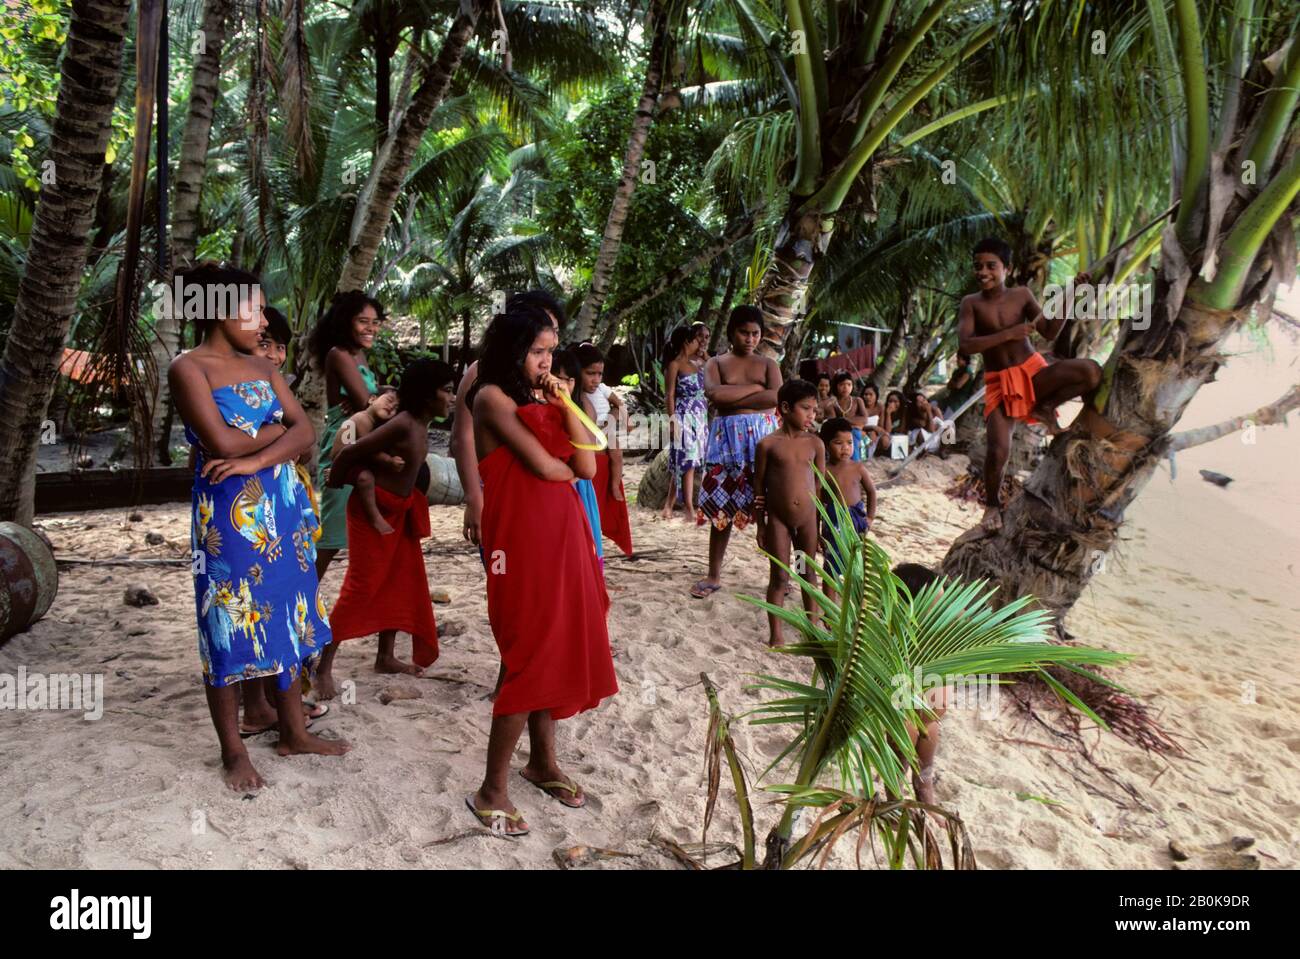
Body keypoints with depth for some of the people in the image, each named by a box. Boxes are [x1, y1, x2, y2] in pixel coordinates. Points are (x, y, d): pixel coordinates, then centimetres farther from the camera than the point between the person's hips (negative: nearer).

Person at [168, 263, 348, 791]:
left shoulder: (263, 367, 12)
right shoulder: (189, 368, -7)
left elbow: (306, 432, 1)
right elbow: (222, 441, -19)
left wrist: (257, 458, -15)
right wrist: (276, 430, -3)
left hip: (283, 509, 6)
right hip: (229, 514, -6)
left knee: (286, 618, 13)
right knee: (230, 628, 2)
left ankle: (293, 732, 27)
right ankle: (233, 752, 16)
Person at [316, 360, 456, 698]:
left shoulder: (421, 426, 4)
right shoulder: (403, 425, -24)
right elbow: (350, 452, -21)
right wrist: (335, 483, -5)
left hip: (400, 510, 9)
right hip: (372, 509, -9)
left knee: (404, 581, 14)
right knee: (362, 587, -8)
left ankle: (386, 656, 26)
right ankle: (324, 667, -1)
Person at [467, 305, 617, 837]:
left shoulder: (542, 400, 16)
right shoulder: (492, 397, -6)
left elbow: (588, 467, 6)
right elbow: (542, 465, -15)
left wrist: (565, 406, 0)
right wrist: (567, 468, 6)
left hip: (561, 533, 8)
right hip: (521, 536, -8)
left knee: (559, 646, 12)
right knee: (531, 654, -7)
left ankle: (542, 761, 27)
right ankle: (492, 790, 4)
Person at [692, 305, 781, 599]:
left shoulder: (768, 364, 9)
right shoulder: (716, 363, 8)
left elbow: (776, 397, -10)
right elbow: (714, 393, -13)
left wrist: (732, 399, -13)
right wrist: (754, 388, -10)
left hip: (762, 435, 0)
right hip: (726, 437, 0)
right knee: (720, 506, 4)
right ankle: (714, 576, 14)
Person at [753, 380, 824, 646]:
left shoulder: (815, 443, 1)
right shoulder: (768, 444, -6)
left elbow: (820, 486, 6)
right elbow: (759, 487, -1)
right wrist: (761, 527, -1)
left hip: (808, 519, 2)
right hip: (778, 520, -2)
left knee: (809, 575, 14)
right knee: (780, 577, 4)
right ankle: (775, 633, 16)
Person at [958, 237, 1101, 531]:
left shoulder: (1022, 294, 2)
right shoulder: (971, 303, -3)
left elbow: (1050, 333, 1)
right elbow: (965, 345, -16)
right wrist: (1008, 333, -22)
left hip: (1034, 373, 2)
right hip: (1000, 384, -2)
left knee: (1092, 372, -26)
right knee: (998, 450, -20)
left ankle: (1045, 409, 0)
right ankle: (992, 505, 10)